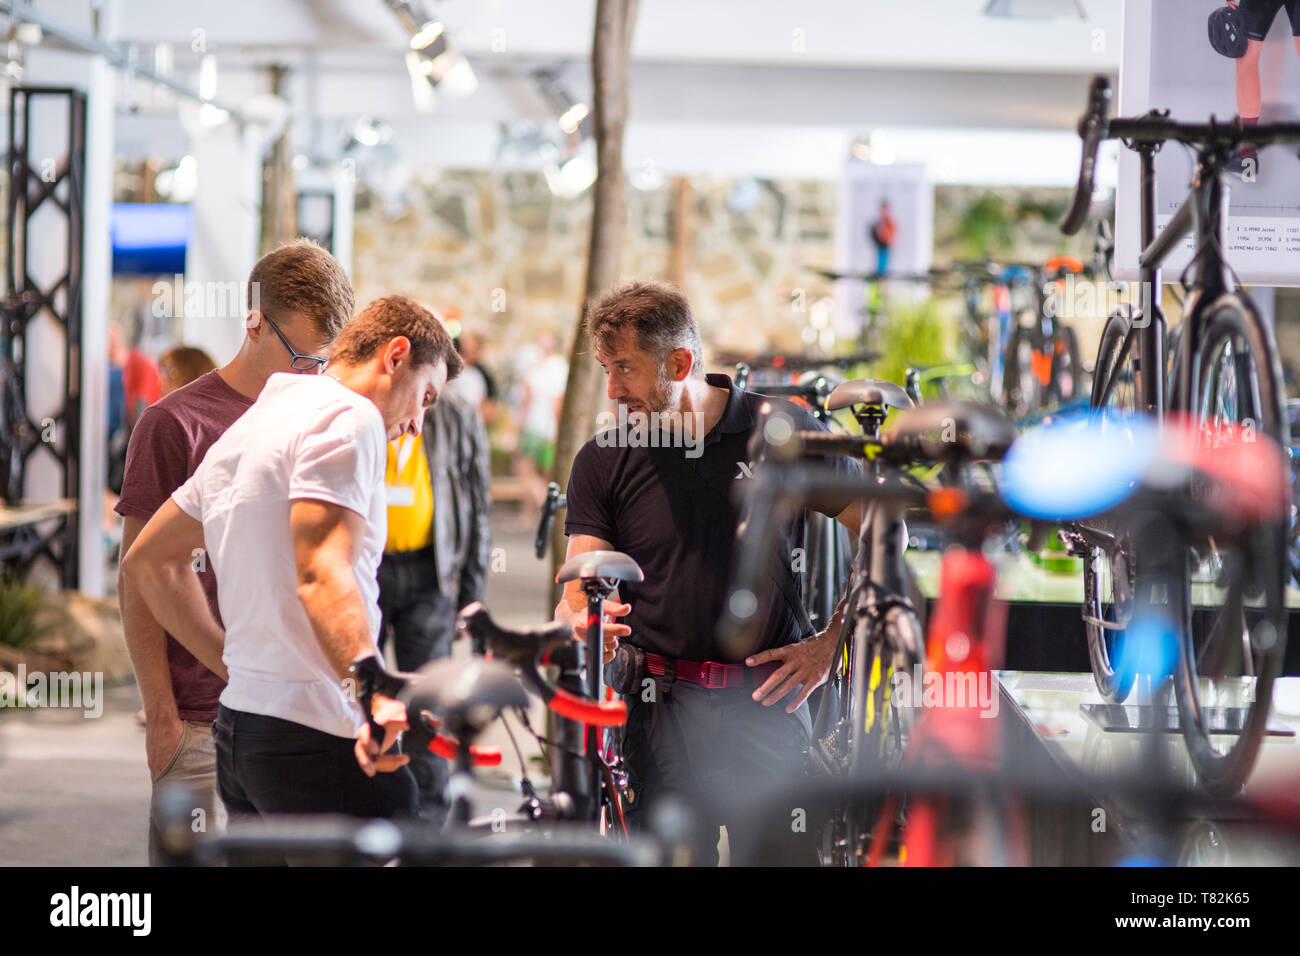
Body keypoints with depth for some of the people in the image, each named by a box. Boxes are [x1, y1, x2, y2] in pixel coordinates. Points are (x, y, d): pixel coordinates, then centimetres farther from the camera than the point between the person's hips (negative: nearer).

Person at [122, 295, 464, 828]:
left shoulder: (248, 428, 20)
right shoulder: (348, 416, -9)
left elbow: (148, 561, 28)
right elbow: (322, 574, -25)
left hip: (237, 726, 10)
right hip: (319, 741, -10)